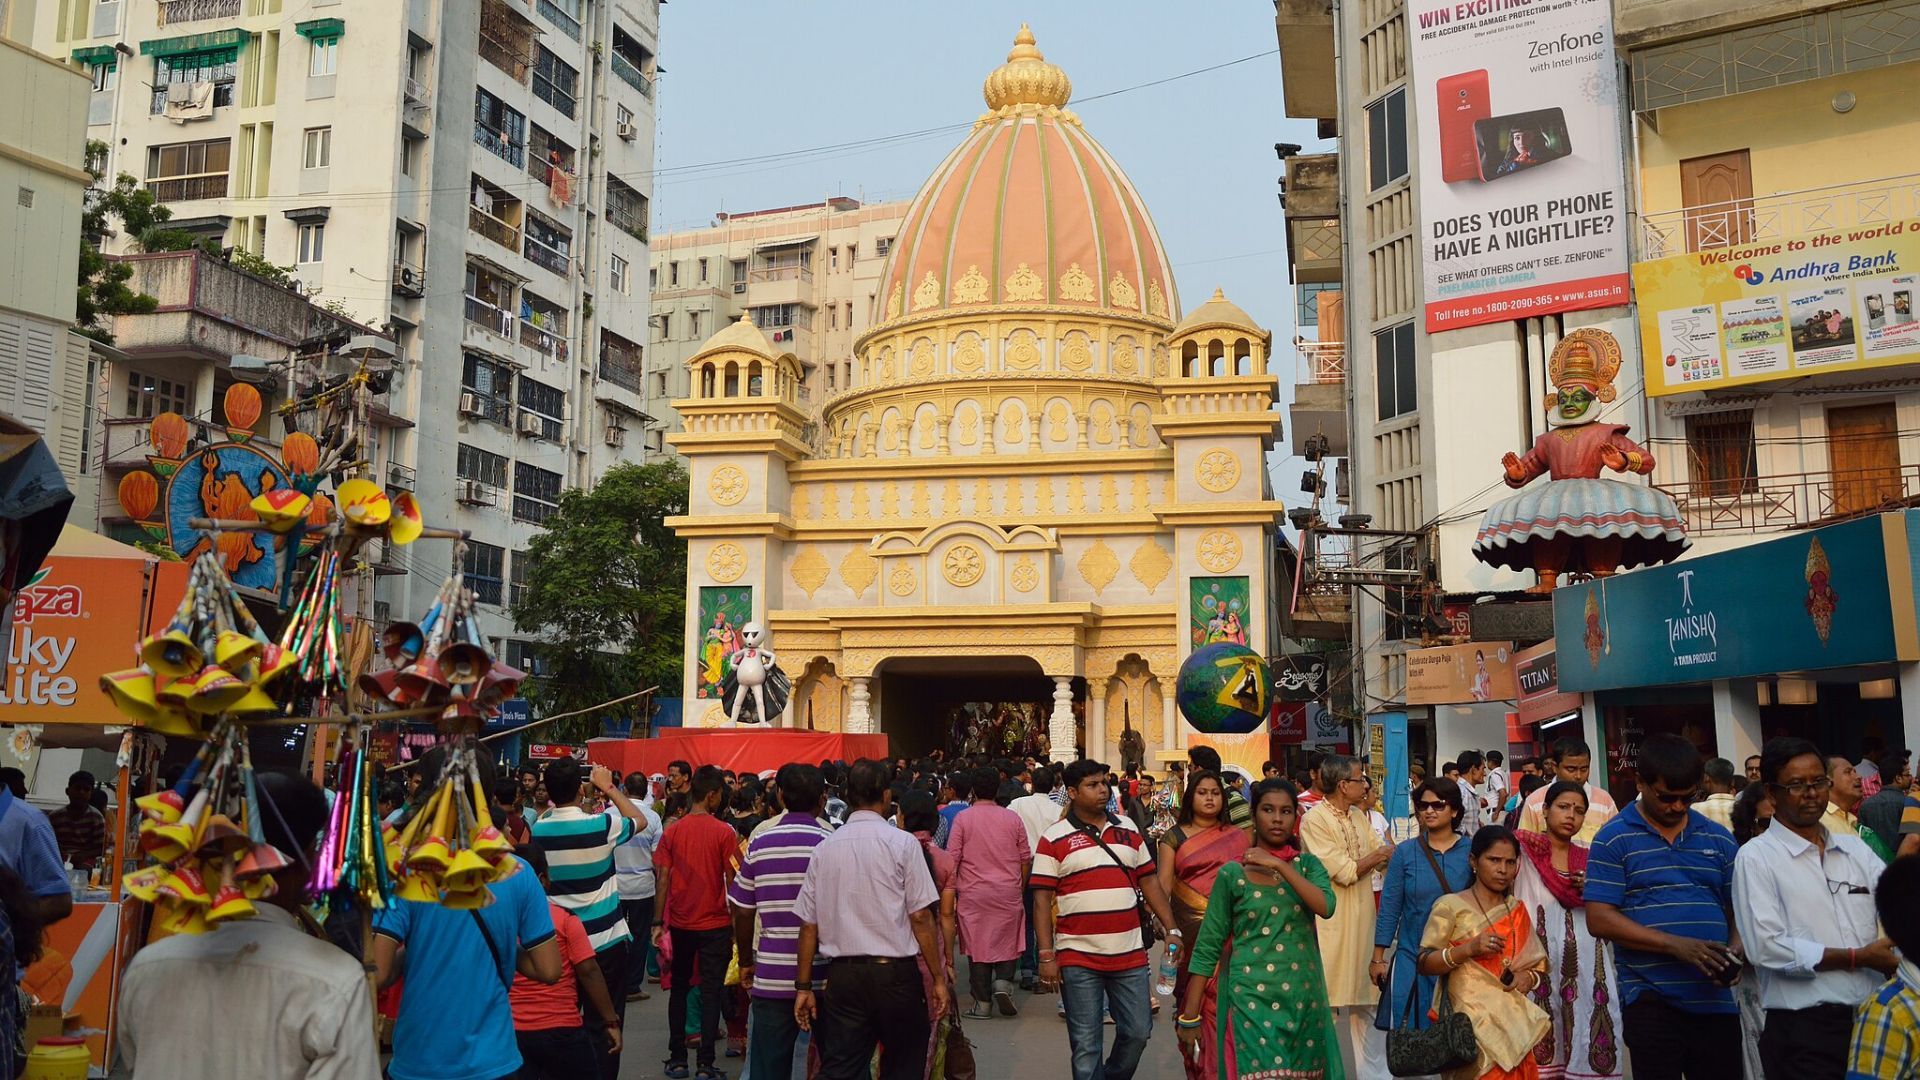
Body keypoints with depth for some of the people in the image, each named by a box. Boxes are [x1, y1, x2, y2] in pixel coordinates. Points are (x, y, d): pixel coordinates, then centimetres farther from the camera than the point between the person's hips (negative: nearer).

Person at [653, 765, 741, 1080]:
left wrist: (658, 922, 3)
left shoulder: (672, 831, -2)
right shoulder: (724, 832, -9)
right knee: (711, 992, 4)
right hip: (715, 924, -3)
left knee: (679, 988, 17)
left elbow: (662, 878, -2)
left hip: (680, 923, 3)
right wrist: (737, 922, 3)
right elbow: (732, 880, -7)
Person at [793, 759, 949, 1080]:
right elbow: (920, 917, -8)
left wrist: (803, 987, 10)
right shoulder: (902, 843, -6)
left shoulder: (825, 848, 4)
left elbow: (808, 924, 4)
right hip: (895, 972, -3)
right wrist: (938, 978, -2)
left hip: (842, 976, 3)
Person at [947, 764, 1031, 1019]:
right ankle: (1003, 981, -5)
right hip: (1008, 892, 1)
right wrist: (1021, 886, 18)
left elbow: (952, 859, -6)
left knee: (977, 945, 5)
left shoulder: (962, 818, -5)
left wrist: (951, 889, 3)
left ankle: (983, 1002, 7)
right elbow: (1026, 859, 6)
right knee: (1008, 941, 15)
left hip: (973, 893, -1)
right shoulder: (1012, 818, 2)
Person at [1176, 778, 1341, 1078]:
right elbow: (1208, 946, -1)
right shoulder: (1232, 873, -2)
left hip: (1303, 997, 3)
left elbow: (1326, 906, -15)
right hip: (1251, 998, -2)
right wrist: (1190, 1015, -3)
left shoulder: (1308, 865, 5)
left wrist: (1280, 866, -22)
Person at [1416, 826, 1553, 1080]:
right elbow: (1424, 963, -6)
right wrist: (1469, 948, -19)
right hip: (1472, 1019, -5)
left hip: (1514, 1019, 5)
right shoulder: (1450, 906, -1)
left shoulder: (1517, 910, 15)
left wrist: (1529, 978, -5)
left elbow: (1540, 966, 17)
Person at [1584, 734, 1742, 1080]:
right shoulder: (1614, 839, -2)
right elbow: (1600, 920, -9)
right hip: (1651, 999, -4)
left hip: (1716, 999, 4)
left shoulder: (1719, 839, 12)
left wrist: (1734, 950, -8)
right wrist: (1675, 945, -18)